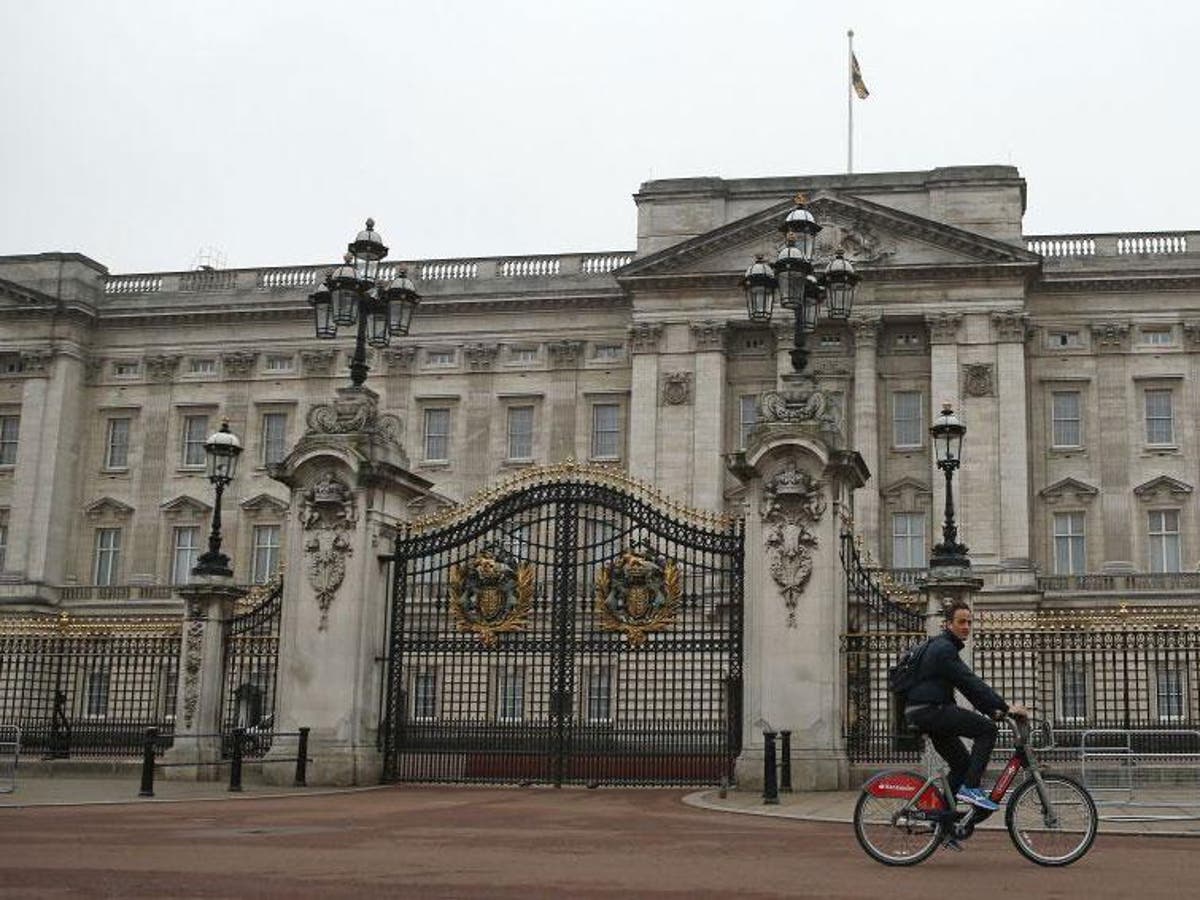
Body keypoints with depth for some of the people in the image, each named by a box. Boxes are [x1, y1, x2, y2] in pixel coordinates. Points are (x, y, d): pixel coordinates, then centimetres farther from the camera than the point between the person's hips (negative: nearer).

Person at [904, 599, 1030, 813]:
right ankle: (971, 787, -16)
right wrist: (1006, 707, -21)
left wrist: (993, 711, 11)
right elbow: (971, 683, -19)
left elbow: (967, 686, 21)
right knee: (986, 729, -15)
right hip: (929, 710, -10)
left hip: (926, 713, 10)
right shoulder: (943, 648, -11)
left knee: (962, 763, 14)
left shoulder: (945, 647, 22)